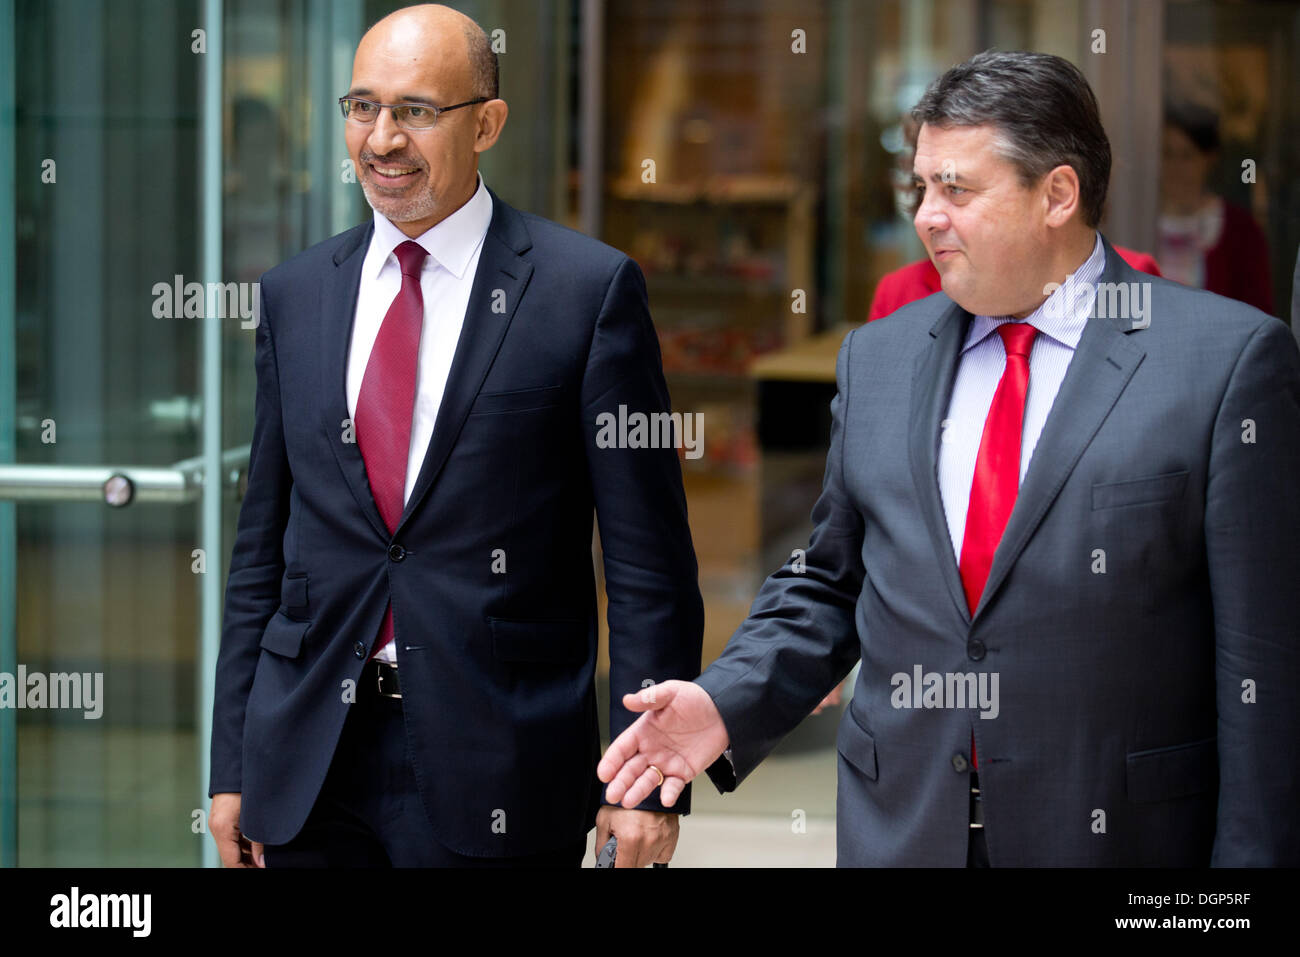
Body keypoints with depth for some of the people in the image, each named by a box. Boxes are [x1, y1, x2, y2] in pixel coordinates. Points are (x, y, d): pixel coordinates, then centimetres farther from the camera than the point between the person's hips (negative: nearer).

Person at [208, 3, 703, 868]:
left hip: (495, 778, -3)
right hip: (308, 766, 4)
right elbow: (263, 548, 12)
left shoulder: (589, 289, -4)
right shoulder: (294, 295, 9)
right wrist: (233, 768, 8)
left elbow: (648, 561, -6)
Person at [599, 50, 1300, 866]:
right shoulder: (877, 359, 9)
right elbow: (831, 585, 15)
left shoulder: (1229, 359, -7)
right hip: (898, 829, 4)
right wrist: (727, 705, -1)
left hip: (1122, 832, -4)